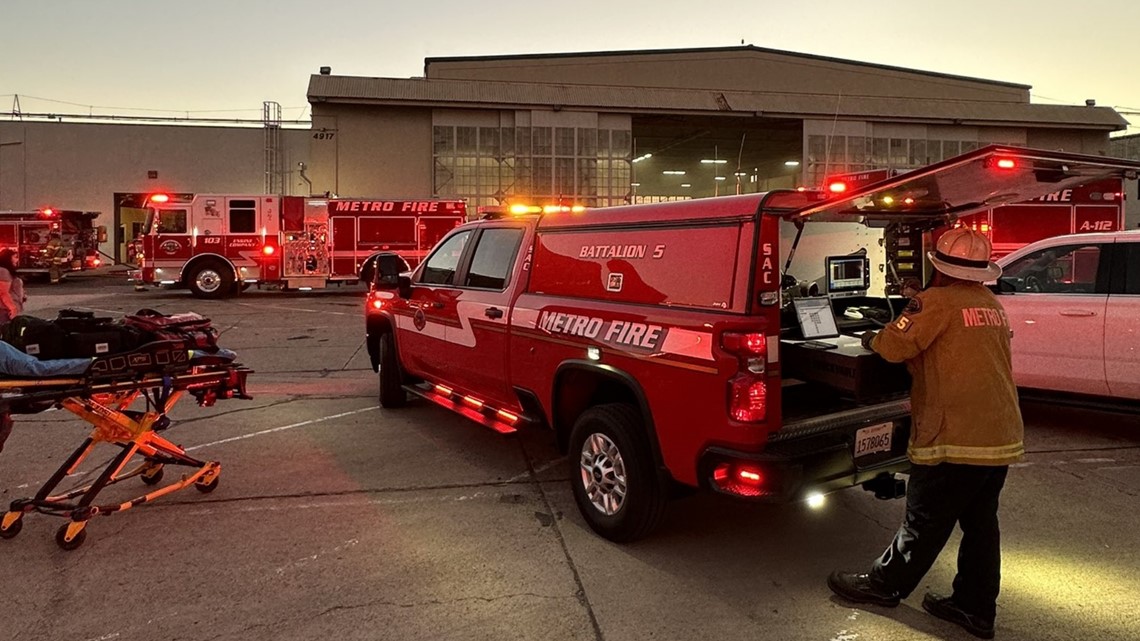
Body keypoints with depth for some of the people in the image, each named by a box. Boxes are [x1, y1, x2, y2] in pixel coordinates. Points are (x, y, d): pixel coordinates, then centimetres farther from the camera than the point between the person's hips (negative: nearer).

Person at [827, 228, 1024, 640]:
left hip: (958, 439, -8)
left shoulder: (938, 301, -12)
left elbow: (895, 346, -16)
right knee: (980, 522, 15)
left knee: (925, 523, 5)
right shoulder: (992, 305, 13)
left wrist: (871, 339, 5)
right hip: (1003, 435, 8)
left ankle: (883, 585, 21)